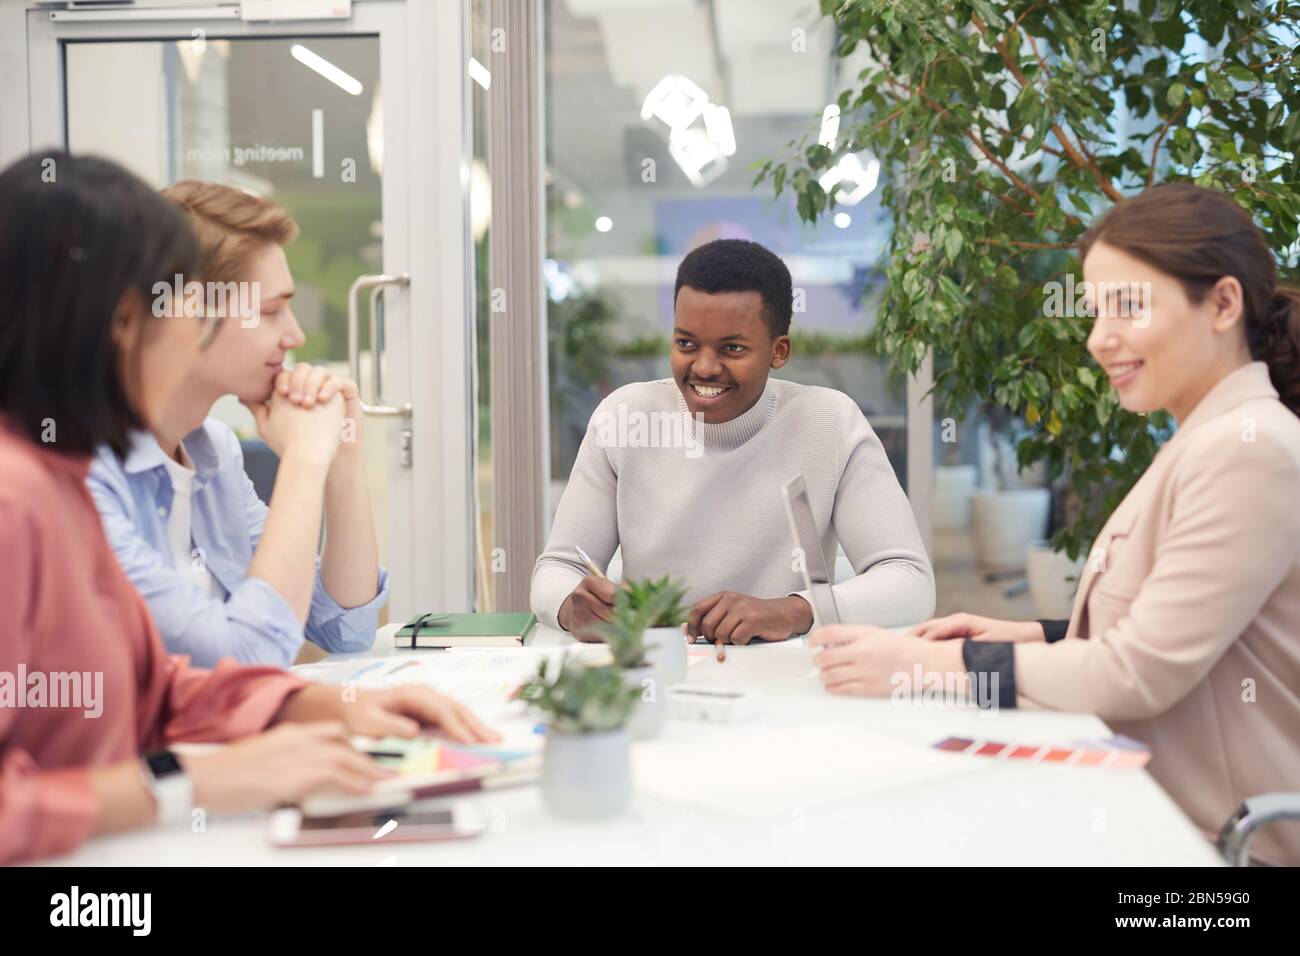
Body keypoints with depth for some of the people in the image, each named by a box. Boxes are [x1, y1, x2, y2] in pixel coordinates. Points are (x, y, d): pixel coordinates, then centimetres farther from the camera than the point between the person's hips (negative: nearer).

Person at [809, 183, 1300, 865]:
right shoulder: (1205, 441, 13)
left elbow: (1140, 672, -22)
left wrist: (929, 666, -19)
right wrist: (1036, 639, 3)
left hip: (1220, 841, -8)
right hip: (1166, 815, 9)